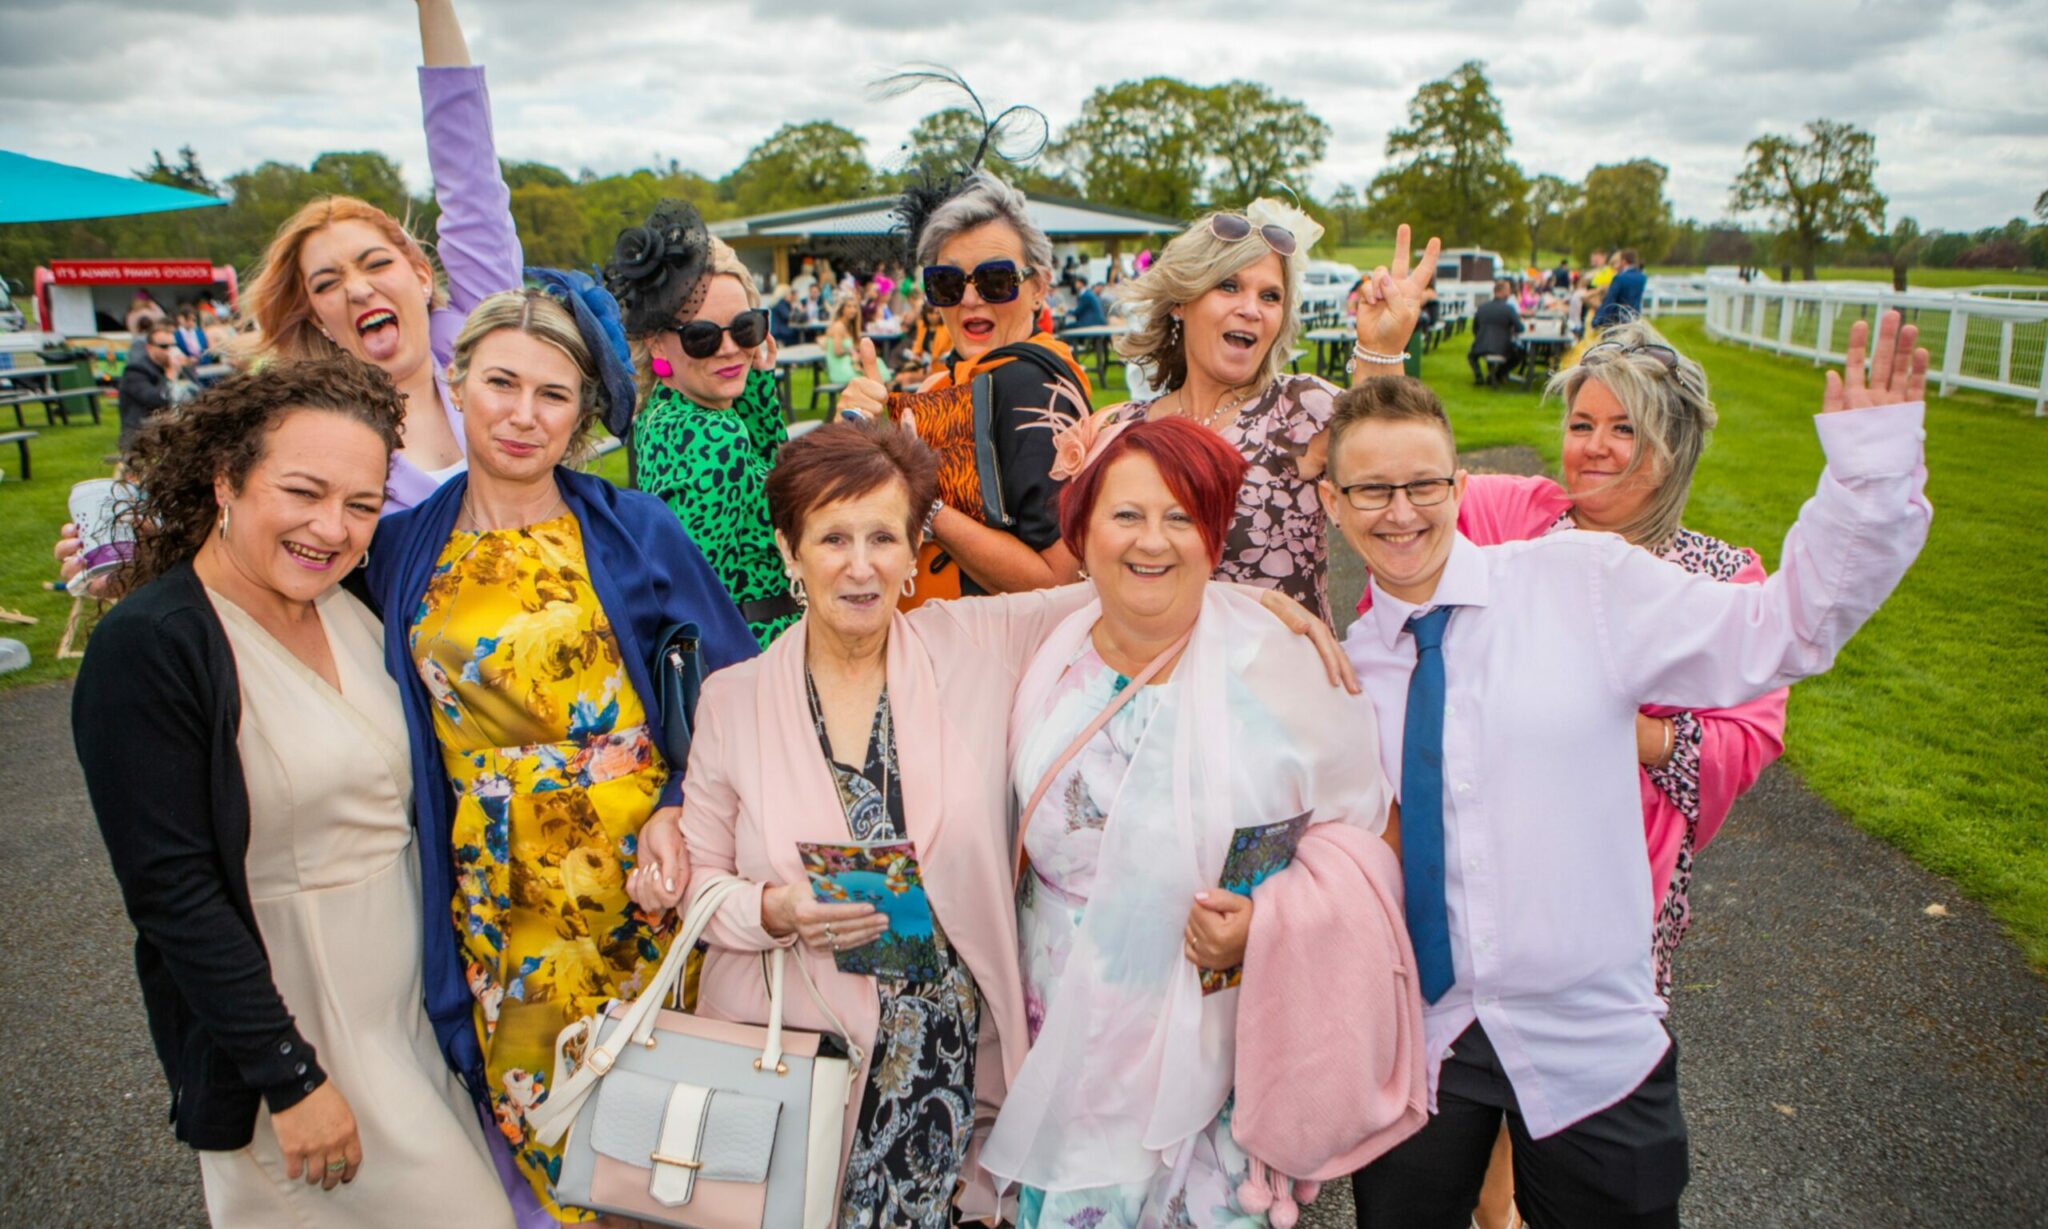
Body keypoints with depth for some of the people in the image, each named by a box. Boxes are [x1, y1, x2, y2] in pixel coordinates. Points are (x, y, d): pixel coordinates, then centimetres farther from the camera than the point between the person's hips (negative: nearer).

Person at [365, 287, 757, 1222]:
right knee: (538, 1111, 14)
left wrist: (682, 810, -11)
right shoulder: (401, 548, 2)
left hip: (634, 867, -2)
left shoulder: (634, 530, -6)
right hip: (498, 894, 2)